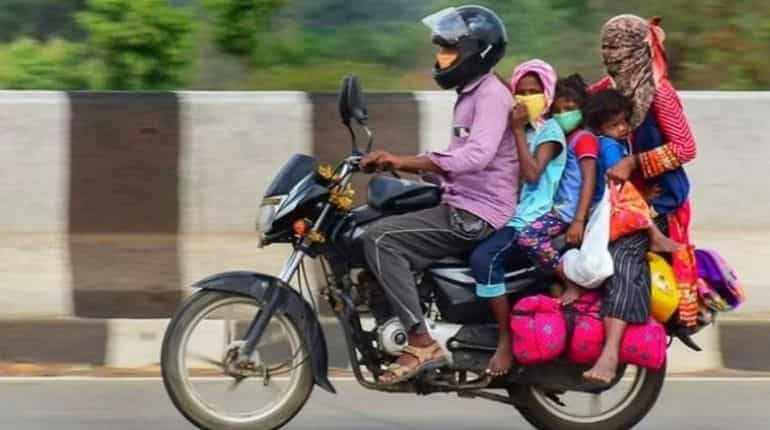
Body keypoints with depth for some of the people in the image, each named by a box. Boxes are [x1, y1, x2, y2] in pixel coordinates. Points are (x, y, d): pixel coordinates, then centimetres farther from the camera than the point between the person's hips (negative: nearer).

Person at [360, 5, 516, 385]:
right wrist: (395, 165, 14)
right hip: (459, 210, 11)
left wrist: (404, 162, -33)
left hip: (476, 217, -11)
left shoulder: (491, 94, -12)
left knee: (379, 239, -21)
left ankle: (421, 343, -26)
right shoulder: (470, 94, 22)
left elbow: (478, 154, -29)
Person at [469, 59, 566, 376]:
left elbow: (532, 174, -15)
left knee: (483, 257, -30)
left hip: (535, 216, -9)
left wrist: (518, 131, -12)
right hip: (510, 213, 9)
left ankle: (506, 341, -27)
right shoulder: (521, 130, 24)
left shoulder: (550, 130, -1)